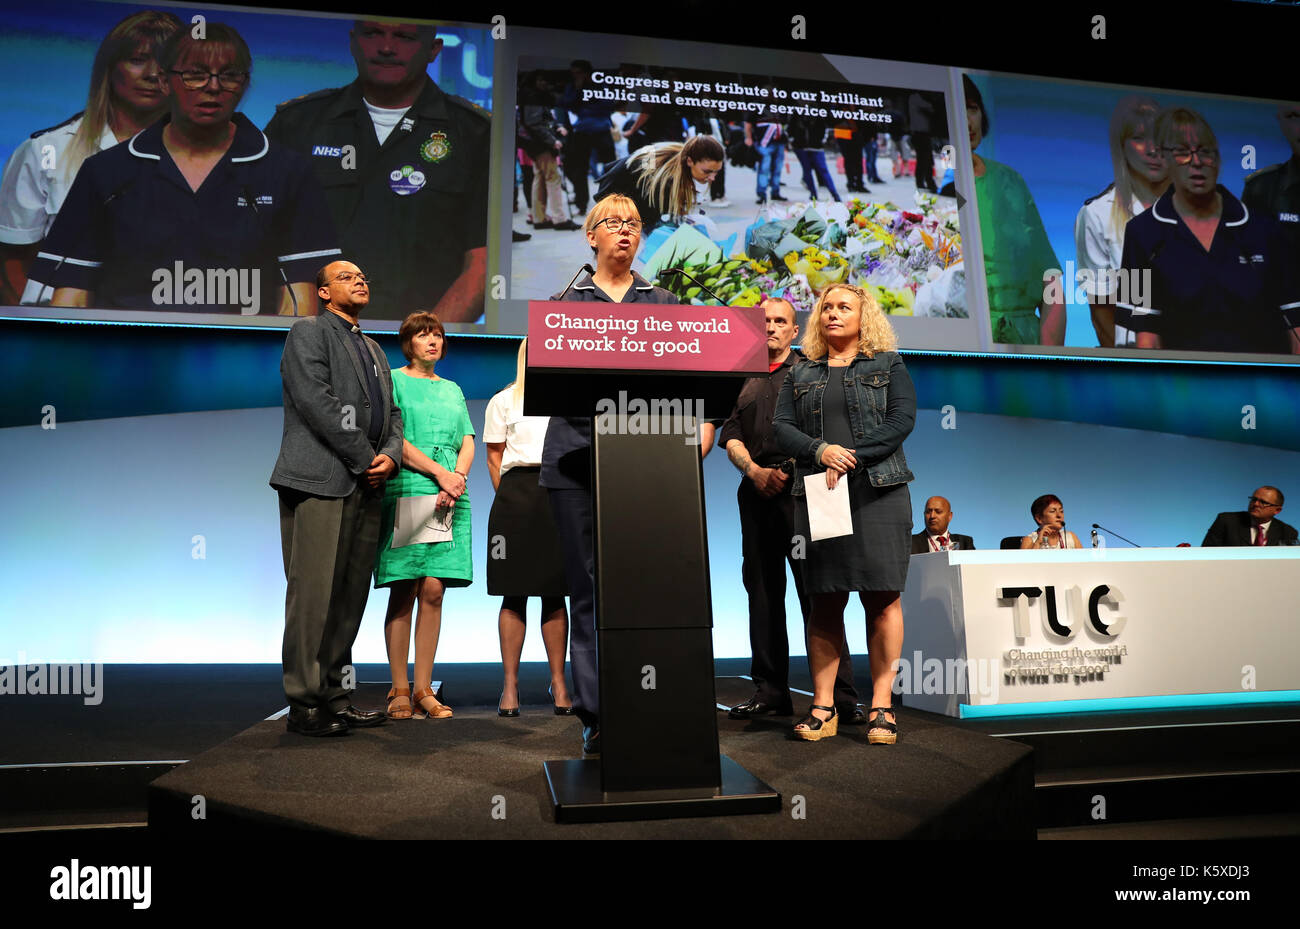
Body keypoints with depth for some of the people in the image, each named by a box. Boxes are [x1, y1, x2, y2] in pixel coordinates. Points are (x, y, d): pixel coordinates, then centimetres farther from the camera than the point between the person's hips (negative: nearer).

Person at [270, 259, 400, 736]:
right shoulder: (308, 331, 3)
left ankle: (332, 693, 14)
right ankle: (304, 703, 0)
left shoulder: (373, 349, 26)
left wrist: (391, 455, 0)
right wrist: (365, 459, -11)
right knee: (313, 594, -7)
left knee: (350, 595, 7)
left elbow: (391, 412, 21)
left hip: (364, 486, 7)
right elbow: (317, 401, -11)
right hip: (320, 481, -7)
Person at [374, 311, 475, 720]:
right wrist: (440, 472, -11)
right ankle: (400, 691, 2)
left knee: (434, 590, -2)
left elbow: (467, 442, 14)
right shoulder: (393, 380, 8)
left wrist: (457, 479, -5)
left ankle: (423, 689, 3)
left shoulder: (453, 390, 23)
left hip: (449, 500, 4)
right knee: (404, 593, -4)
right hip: (406, 494, -4)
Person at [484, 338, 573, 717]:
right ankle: (510, 685, 3)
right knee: (515, 593, -2)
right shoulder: (504, 401, 14)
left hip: (560, 496, 2)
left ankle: (559, 682, 8)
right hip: (517, 491, -2)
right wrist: (509, 498, -1)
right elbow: (494, 458, 9)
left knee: (555, 594, 3)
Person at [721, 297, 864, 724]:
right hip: (756, 492, 4)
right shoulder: (742, 379, 19)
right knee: (762, 590, 5)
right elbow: (731, 437, 10)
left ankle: (839, 694, -4)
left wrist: (789, 470, -13)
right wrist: (755, 470, -7)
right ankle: (770, 690, 11)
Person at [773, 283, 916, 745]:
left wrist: (852, 457, -12)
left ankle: (881, 706, 2)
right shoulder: (801, 373, 18)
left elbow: (902, 419, -2)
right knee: (824, 600, 2)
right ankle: (822, 707, 7)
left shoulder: (889, 366, 11)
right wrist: (820, 450, -11)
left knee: (882, 596, -4)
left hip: (877, 491, -2)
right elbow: (781, 428, 7)